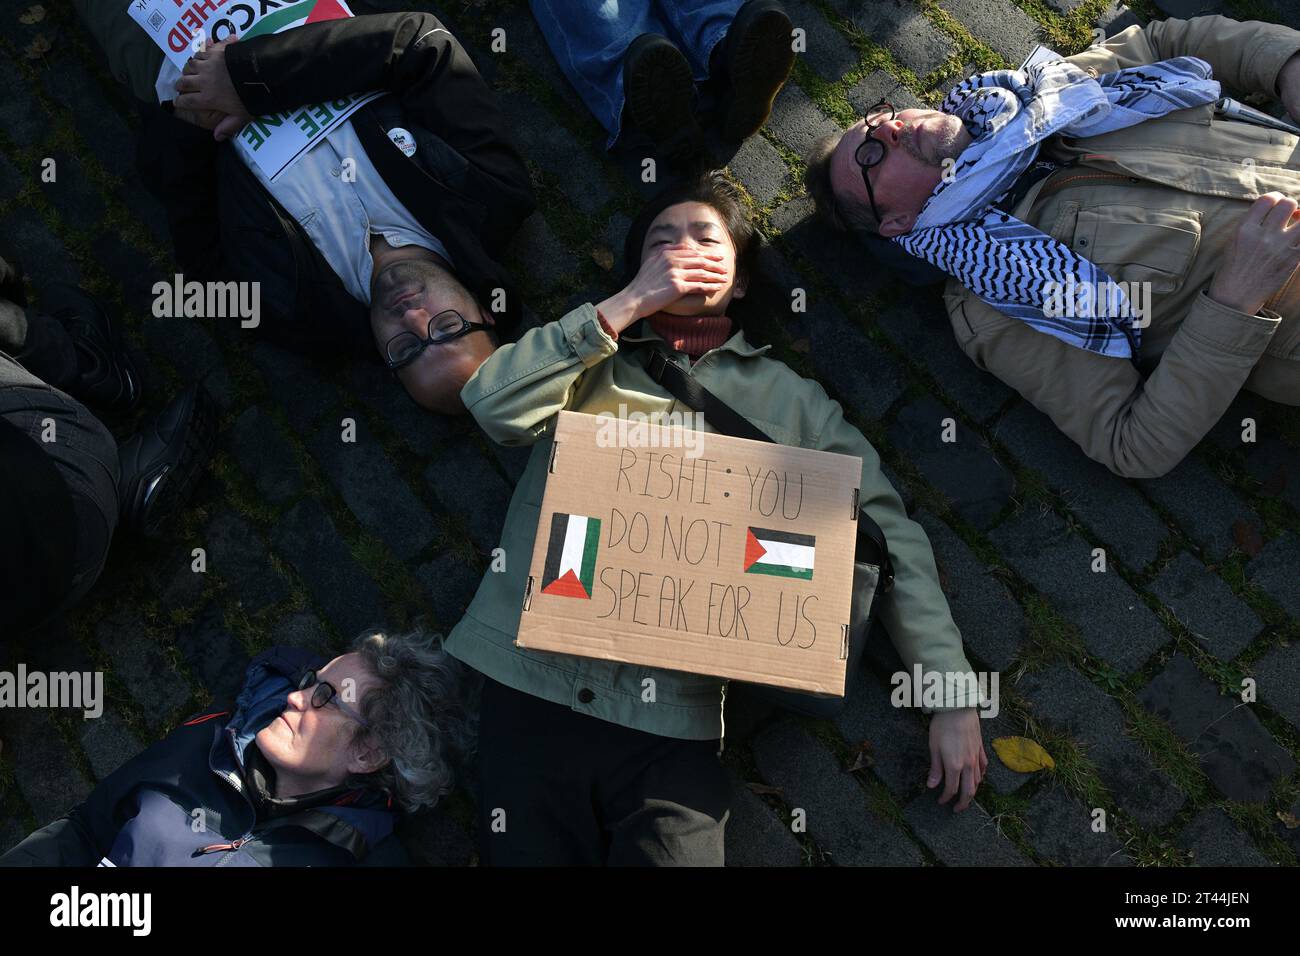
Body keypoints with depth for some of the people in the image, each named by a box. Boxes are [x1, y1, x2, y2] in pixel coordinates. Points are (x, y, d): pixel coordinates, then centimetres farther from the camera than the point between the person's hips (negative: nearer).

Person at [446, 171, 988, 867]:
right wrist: (629, 305, -4)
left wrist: (953, 695, 0)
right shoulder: (593, 359, 14)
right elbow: (494, 406, -5)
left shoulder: (791, 399, 12)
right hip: (531, 681, 1)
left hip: (675, 713, 0)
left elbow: (892, 537, 7)